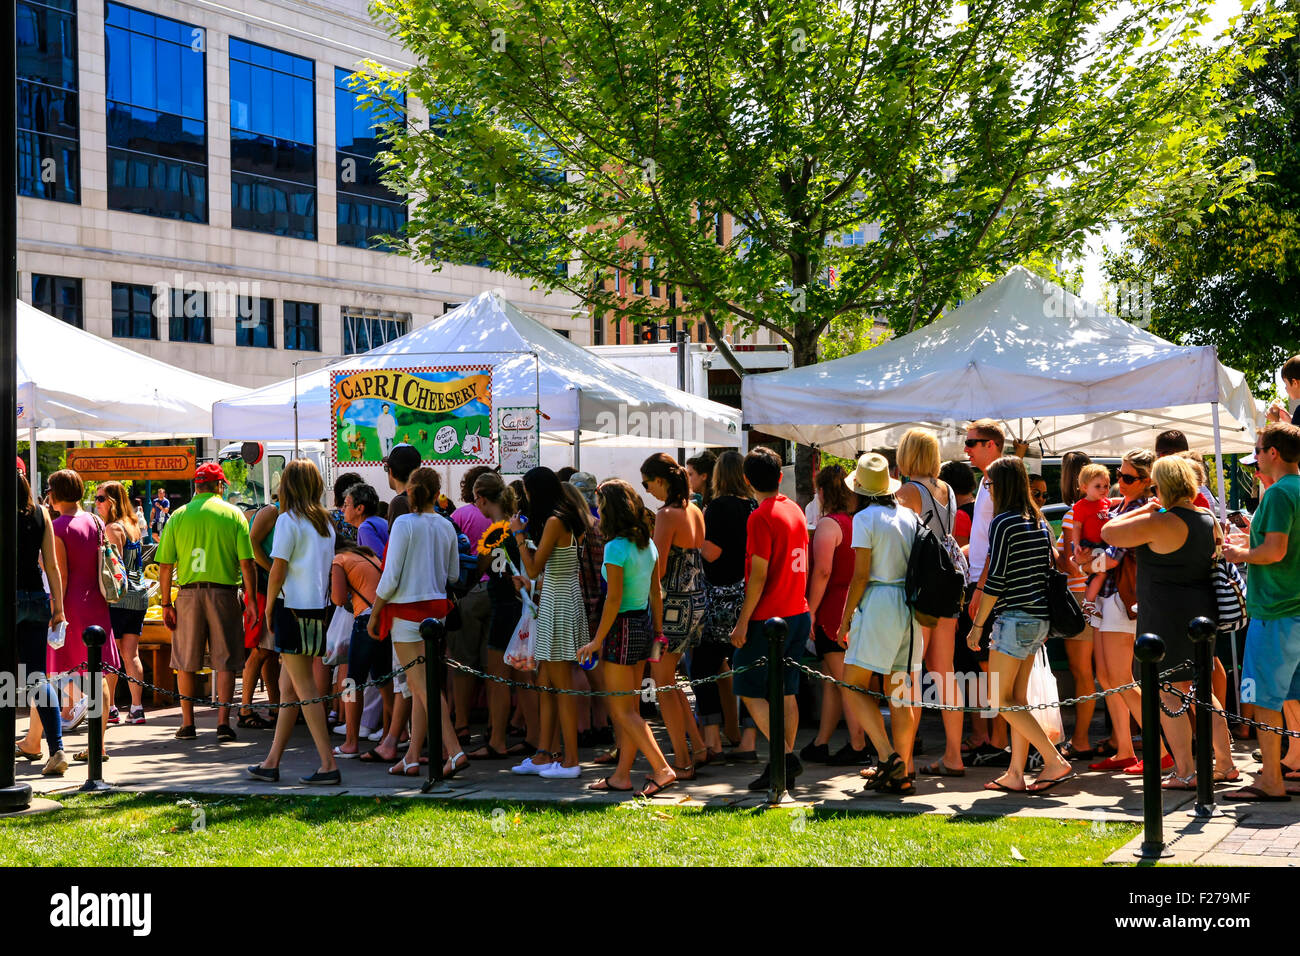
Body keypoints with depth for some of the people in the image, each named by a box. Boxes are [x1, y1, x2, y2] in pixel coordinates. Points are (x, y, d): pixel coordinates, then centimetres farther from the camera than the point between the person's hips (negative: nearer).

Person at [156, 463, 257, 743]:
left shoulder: (178, 516, 4)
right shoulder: (234, 514, 0)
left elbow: (165, 565, 1)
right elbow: (246, 562, -6)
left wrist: (166, 604, 6)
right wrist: (251, 598, 0)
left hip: (188, 594, 1)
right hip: (224, 593, -1)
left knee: (186, 663, 10)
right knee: (224, 662, 4)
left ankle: (187, 723, 14)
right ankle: (223, 723, -1)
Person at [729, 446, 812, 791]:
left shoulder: (760, 517, -14)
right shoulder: (795, 510, 10)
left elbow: (759, 575, -17)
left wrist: (743, 620, -13)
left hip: (769, 617, -8)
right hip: (798, 613, 8)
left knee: (749, 690, -1)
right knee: (786, 692, 11)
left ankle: (785, 754, -10)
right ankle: (784, 769, 12)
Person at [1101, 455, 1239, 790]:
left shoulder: (1159, 522, -18)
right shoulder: (1209, 519, 7)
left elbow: (1109, 533, -13)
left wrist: (1143, 510, -1)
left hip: (1167, 617, -8)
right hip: (1202, 610, 8)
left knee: (1168, 696, -1)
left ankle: (1186, 772, 1)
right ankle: (1225, 764, 22)